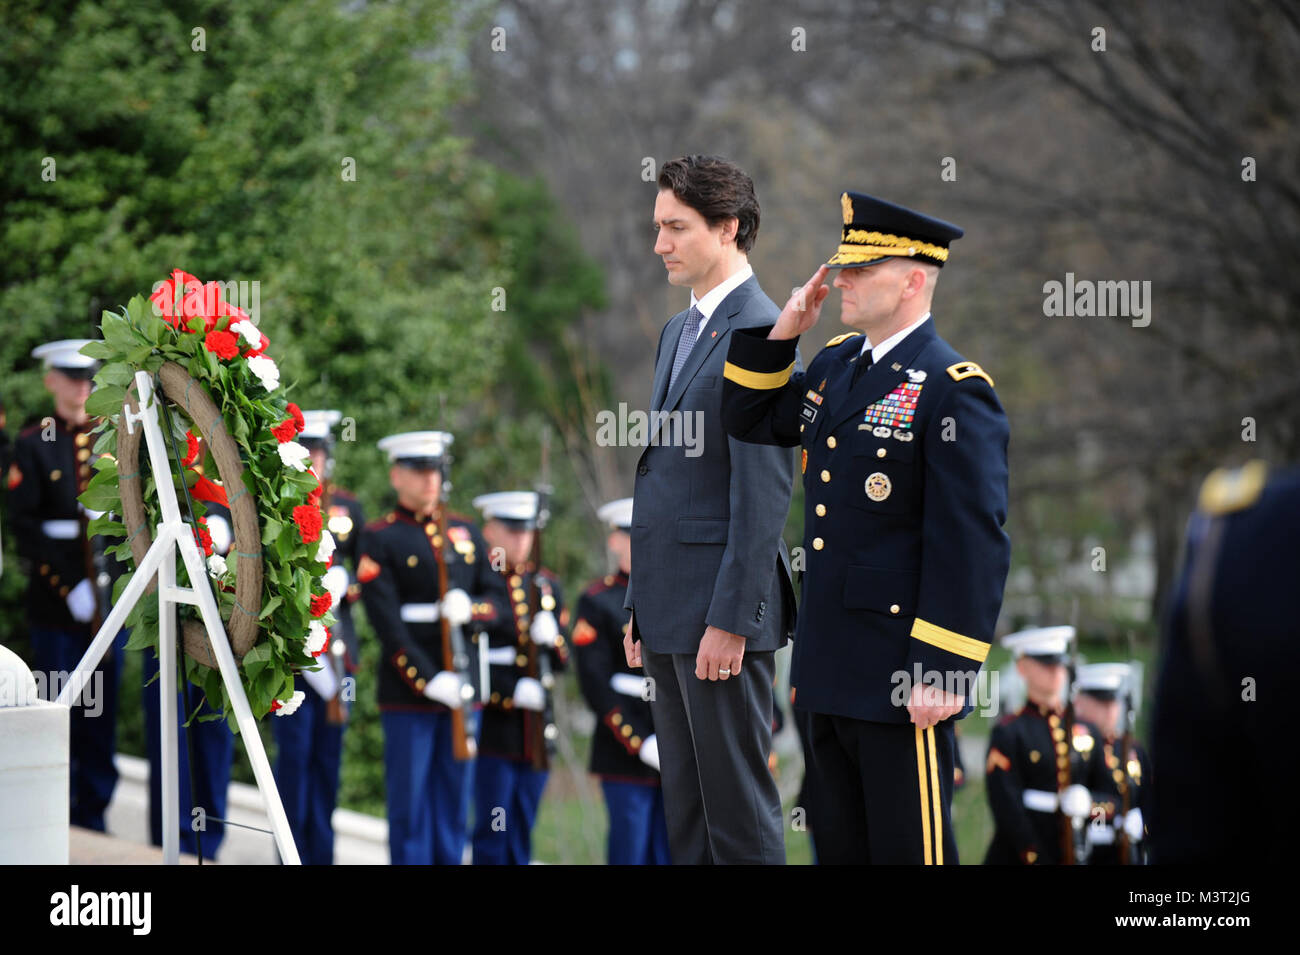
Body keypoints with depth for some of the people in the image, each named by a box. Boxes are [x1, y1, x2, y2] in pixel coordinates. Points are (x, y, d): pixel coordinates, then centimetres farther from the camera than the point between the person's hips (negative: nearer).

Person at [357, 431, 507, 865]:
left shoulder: (465, 532, 14)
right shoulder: (380, 539, -2)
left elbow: (499, 598, 12)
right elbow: (386, 622, -10)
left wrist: (470, 609, -11)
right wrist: (428, 679, -17)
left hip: (462, 688, 5)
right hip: (407, 693, -5)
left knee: (452, 797, 7)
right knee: (409, 800, -2)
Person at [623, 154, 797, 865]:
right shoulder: (678, 331, 18)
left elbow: (764, 492, -17)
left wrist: (729, 620, -20)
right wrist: (641, 609, 19)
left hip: (722, 611, -9)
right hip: (670, 611, 9)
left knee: (738, 810, -5)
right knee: (684, 806, 12)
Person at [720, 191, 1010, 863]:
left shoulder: (954, 390, -15)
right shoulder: (835, 363, 11)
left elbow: (973, 542, -18)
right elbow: (748, 420, 22)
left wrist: (944, 671, -21)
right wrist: (779, 333, 5)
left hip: (903, 680, -8)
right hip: (831, 671, 8)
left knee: (907, 849, 0)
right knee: (841, 844, 16)